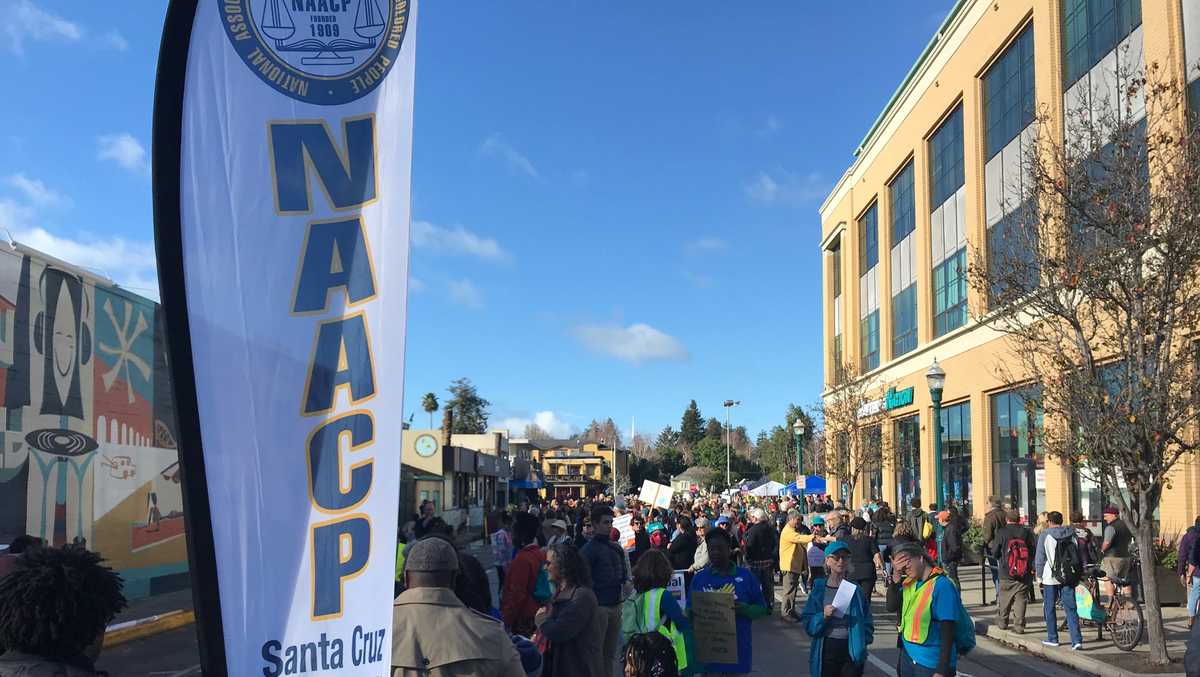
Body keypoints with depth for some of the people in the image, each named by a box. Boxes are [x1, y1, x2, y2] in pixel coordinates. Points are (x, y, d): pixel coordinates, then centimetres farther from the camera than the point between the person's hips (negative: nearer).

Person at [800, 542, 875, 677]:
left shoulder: (856, 590, 3)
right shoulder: (819, 588, 0)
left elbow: (867, 622, 6)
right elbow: (807, 622, -3)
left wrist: (863, 641, -9)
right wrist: (823, 616, -19)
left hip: (852, 651, 1)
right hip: (827, 650, 0)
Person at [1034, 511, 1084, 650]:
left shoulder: (1044, 535, -5)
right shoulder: (1072, 534, 7)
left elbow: (1039, 558, -4)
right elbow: (1079, 555, 9)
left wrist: (1039, 575, 5)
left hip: (1051, 577, -3)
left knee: (1049, 608, 10)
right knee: (1071, 608, 3)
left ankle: (1052, 638, 15)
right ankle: (1076, 639, -6)